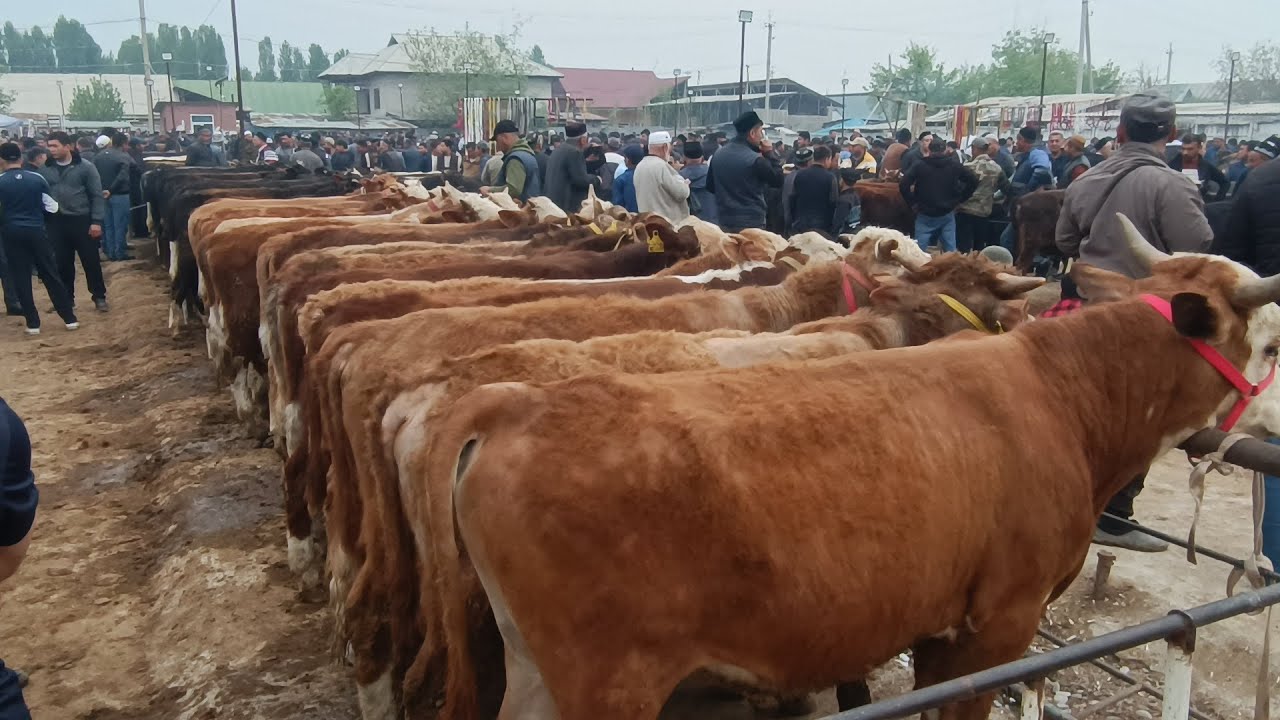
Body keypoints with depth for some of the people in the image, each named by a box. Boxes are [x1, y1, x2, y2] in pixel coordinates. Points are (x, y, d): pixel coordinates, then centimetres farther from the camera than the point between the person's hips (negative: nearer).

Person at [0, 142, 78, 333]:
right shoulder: (37, 178, -2)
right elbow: (51, 205, 5)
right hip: (36, 230, 1)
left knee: (20, 278, 6)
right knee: (50, 275, 7)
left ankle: (33, 323, 7)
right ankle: (70, 318, 6)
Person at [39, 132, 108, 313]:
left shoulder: (85, 167, -6)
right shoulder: (45, 169, 4)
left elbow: (97, 195, -6)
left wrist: (96, 221, -11)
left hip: (82, 220, -3)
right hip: (57, 223, 3)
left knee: (90, 261, 3)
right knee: (63, 263, 9)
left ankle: (99, 297, 14)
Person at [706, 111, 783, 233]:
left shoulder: (718, 154, 4)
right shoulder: (755, 160, -16)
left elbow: (710, 186, 14)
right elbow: (778, 181, -5)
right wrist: (770, 154, -1)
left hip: (725, 222, 7)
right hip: (751, 223, -7)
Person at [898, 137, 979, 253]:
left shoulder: (919, 166, -5)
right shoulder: (954, 165, 3)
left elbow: (903, 184, -15)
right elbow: (973, 182, 8)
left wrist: (912, 203, -3)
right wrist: (959, 200, 11)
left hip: (925, 215, -2)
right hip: (947, 215, 2)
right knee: (950, 251, 6)